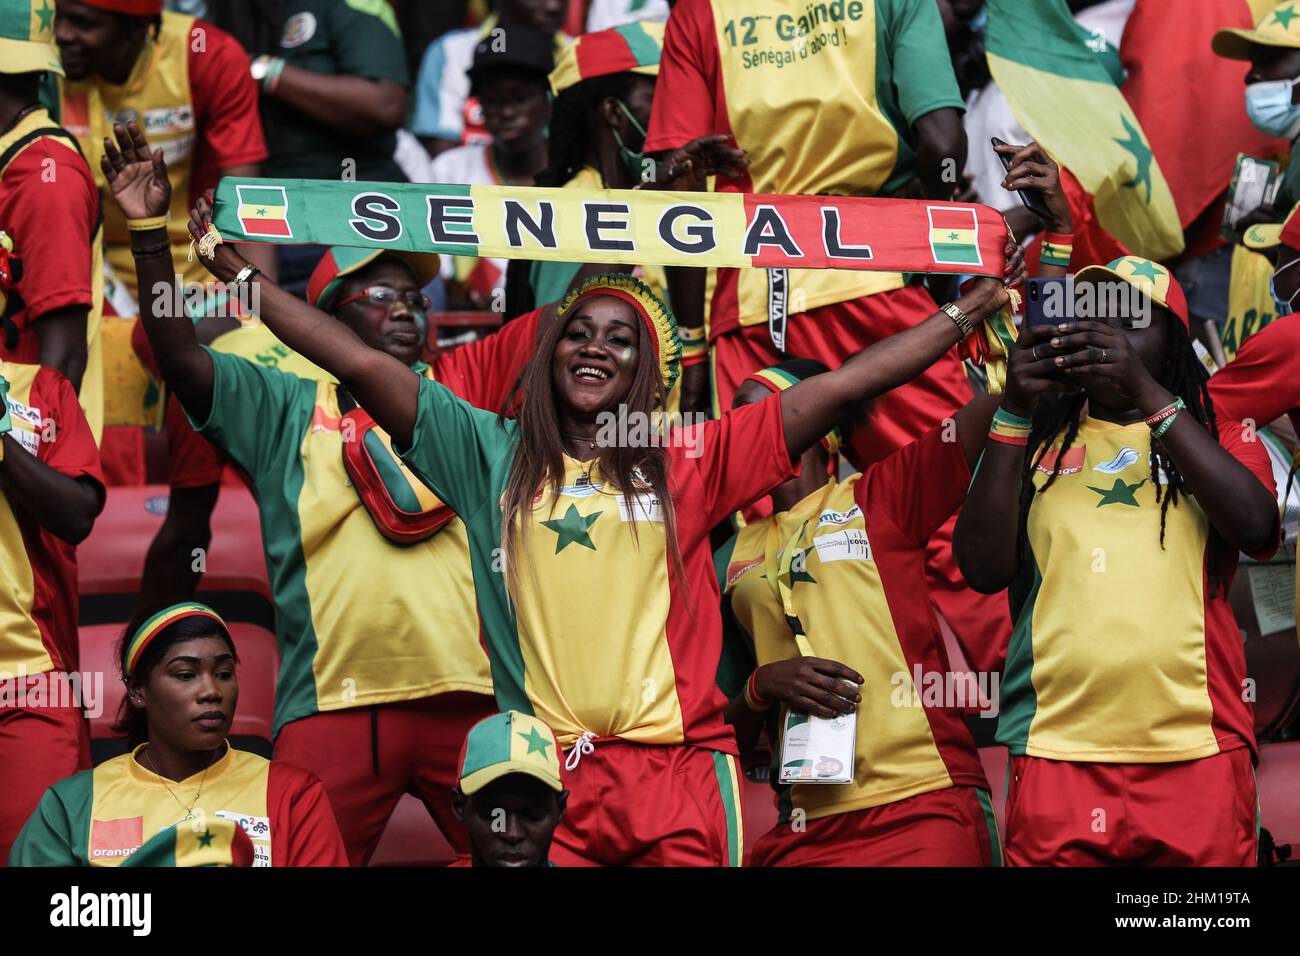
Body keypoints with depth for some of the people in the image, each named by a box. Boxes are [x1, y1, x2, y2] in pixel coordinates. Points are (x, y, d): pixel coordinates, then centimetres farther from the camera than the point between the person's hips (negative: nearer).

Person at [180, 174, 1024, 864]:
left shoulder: (688, 463, 11)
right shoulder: (494, 455, 12)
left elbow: (837, 390, 8)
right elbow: (365, 367, 7)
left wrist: (972, 310, 6)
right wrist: (241, 274, 2)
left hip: (680, 770, 0)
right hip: (545, 775, 0)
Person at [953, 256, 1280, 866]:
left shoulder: (1218, 434, 14)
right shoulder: (1038, 440, 14)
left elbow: (1255, 527, -8)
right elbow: (984, 569, 0)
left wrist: (1149, 396, -12)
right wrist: (1015, 411, -6)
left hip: (1199, 752, 0)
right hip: (1057, 749, 0)